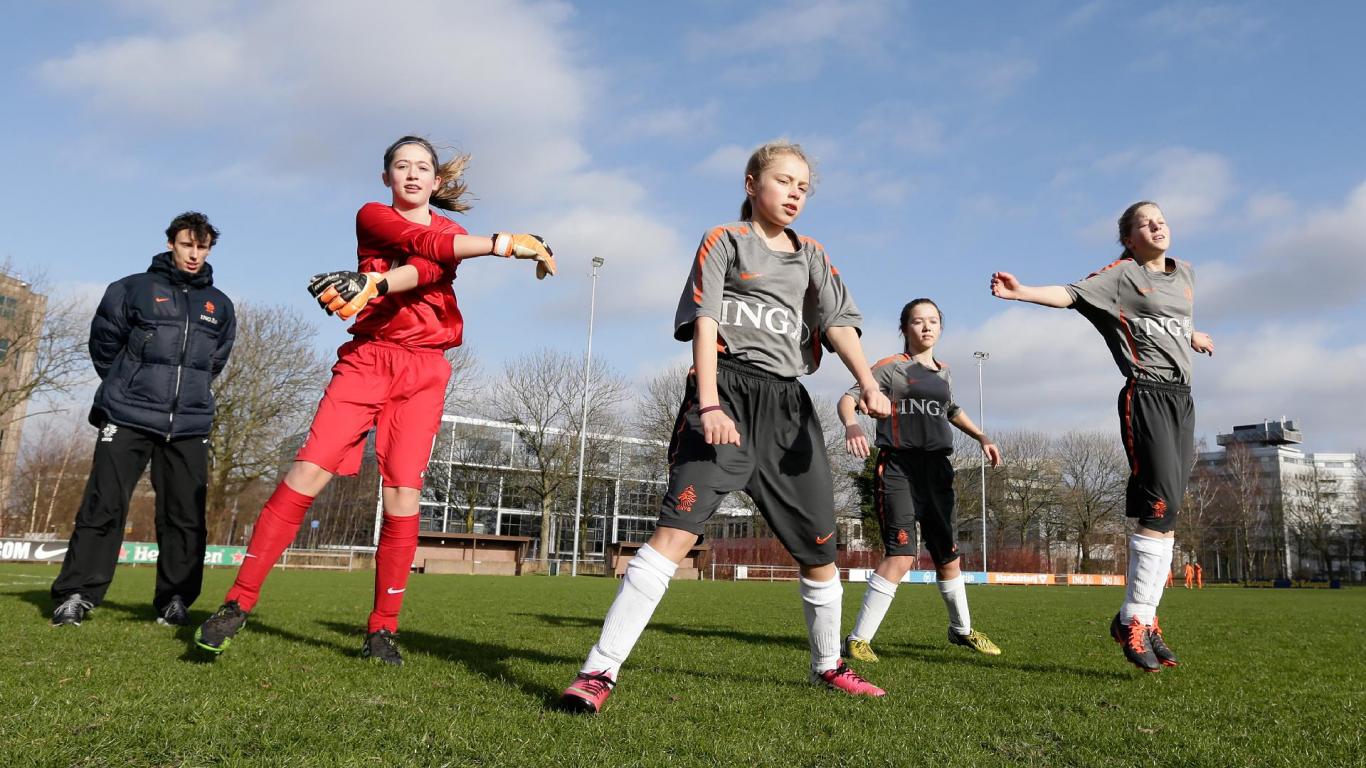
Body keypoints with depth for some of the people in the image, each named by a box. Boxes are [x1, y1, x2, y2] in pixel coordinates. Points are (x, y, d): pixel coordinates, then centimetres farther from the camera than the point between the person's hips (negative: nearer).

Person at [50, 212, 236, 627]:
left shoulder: (220, 305, 13)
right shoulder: (134, 289, 3)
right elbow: (104, 344, 9)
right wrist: (126, 384, 14)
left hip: (189, 426, 3)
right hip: (128, 418, -3)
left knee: (186, 517, 1)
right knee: (103, 508, -4)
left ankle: (174, 599, 11)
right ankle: (77, 594, 5)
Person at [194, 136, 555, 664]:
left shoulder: (452, 235, 15)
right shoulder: (371, 216, 9)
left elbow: (430, 268, -10)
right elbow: (427, 243, -12)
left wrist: (375, 285, -29)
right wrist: (505, 242, -22)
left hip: (424, 372, 1)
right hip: (366, 358, -1)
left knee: (403, 496, -6)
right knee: (308, 471, -12)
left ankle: (383, 629, 4)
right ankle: (240, 601, -1)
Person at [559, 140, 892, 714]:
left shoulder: (813, 257, 19)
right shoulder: (724, 240, 8)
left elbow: (838, 324, 5)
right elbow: (704, 322, -4)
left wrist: (868, 383, -15)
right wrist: (709, 405, -18)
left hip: (788, 403, 5)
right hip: (727, 390, -5)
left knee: (819, 546, 10)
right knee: (679, 527, -21)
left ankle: (827, 665, 32)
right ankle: (599, 671, -19)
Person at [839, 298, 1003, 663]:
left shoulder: (944, 374, 16)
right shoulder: (891, 367, -3)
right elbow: (848, 399, -15)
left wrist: (981, 437, 23)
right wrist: (851, 425, -36)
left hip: (937, 469, 6)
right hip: (898, 467, -6)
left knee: (948, 556, 15)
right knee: (902, 555, -19)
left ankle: (961, 629, 37)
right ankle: (858, 639, -10)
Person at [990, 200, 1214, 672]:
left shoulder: (1183, 273, 21)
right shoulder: (1122, 274, 0)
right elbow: (1072, 294, -17)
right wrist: (1022, 292, -34)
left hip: (1182, 396, 7)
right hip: (1146, 393, -7)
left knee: (1167, 512, 3)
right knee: (1161, 505, -17)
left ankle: (1145, 617, 8)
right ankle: (1133, 619, -12)